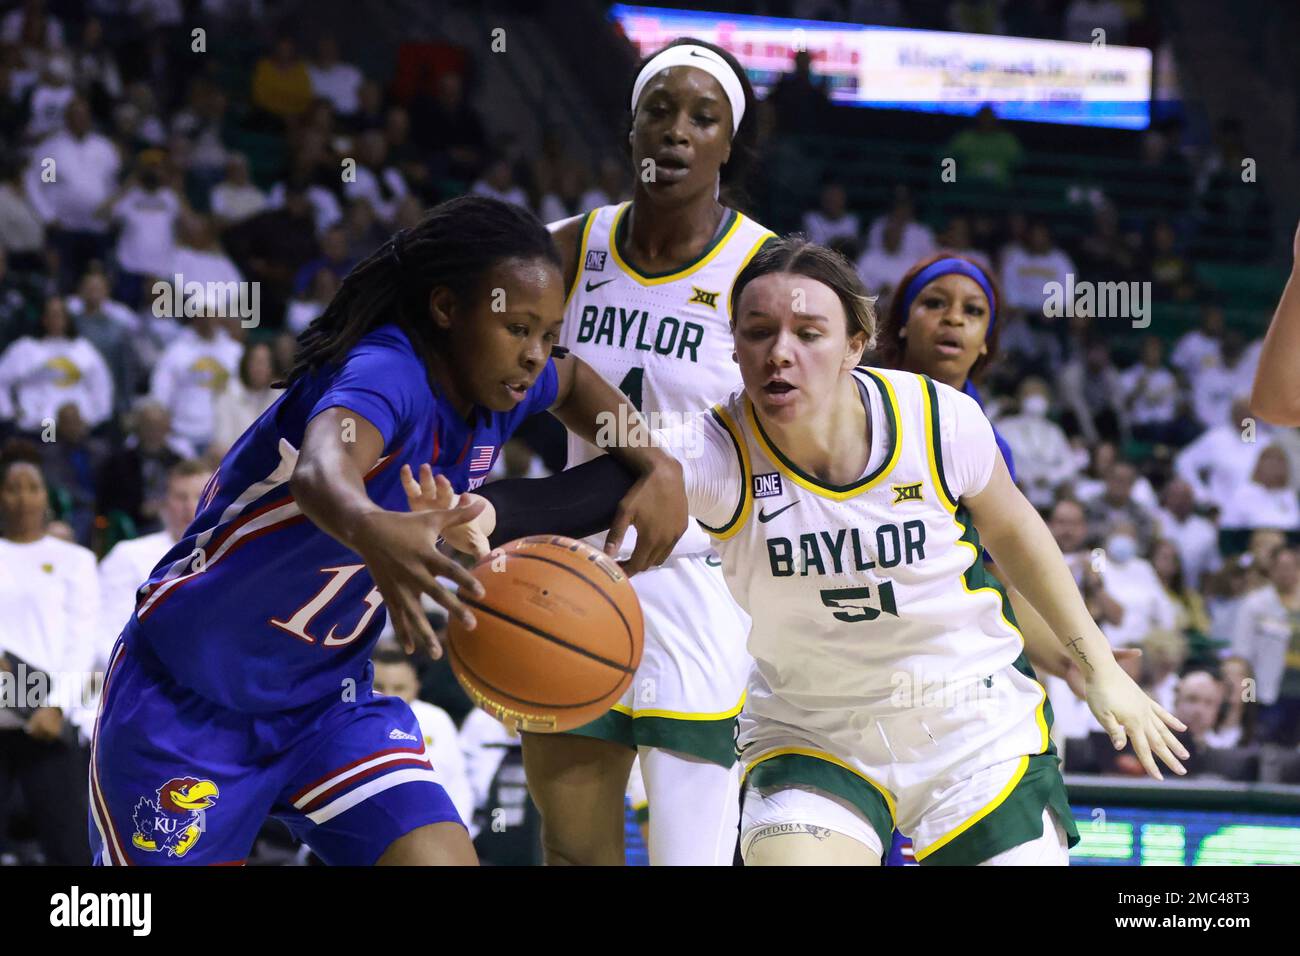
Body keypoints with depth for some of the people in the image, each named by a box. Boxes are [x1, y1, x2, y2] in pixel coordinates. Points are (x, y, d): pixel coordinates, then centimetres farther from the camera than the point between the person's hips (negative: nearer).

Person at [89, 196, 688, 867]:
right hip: (183, 702, -7)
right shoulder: (387, 374, -28)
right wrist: (373, 531, -75)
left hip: (327, 699, 7)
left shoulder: (493, 386, -4)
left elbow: (573, 381, 21)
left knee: (442, 857, -12)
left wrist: (658, 467, 3)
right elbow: (319, 471, -51)